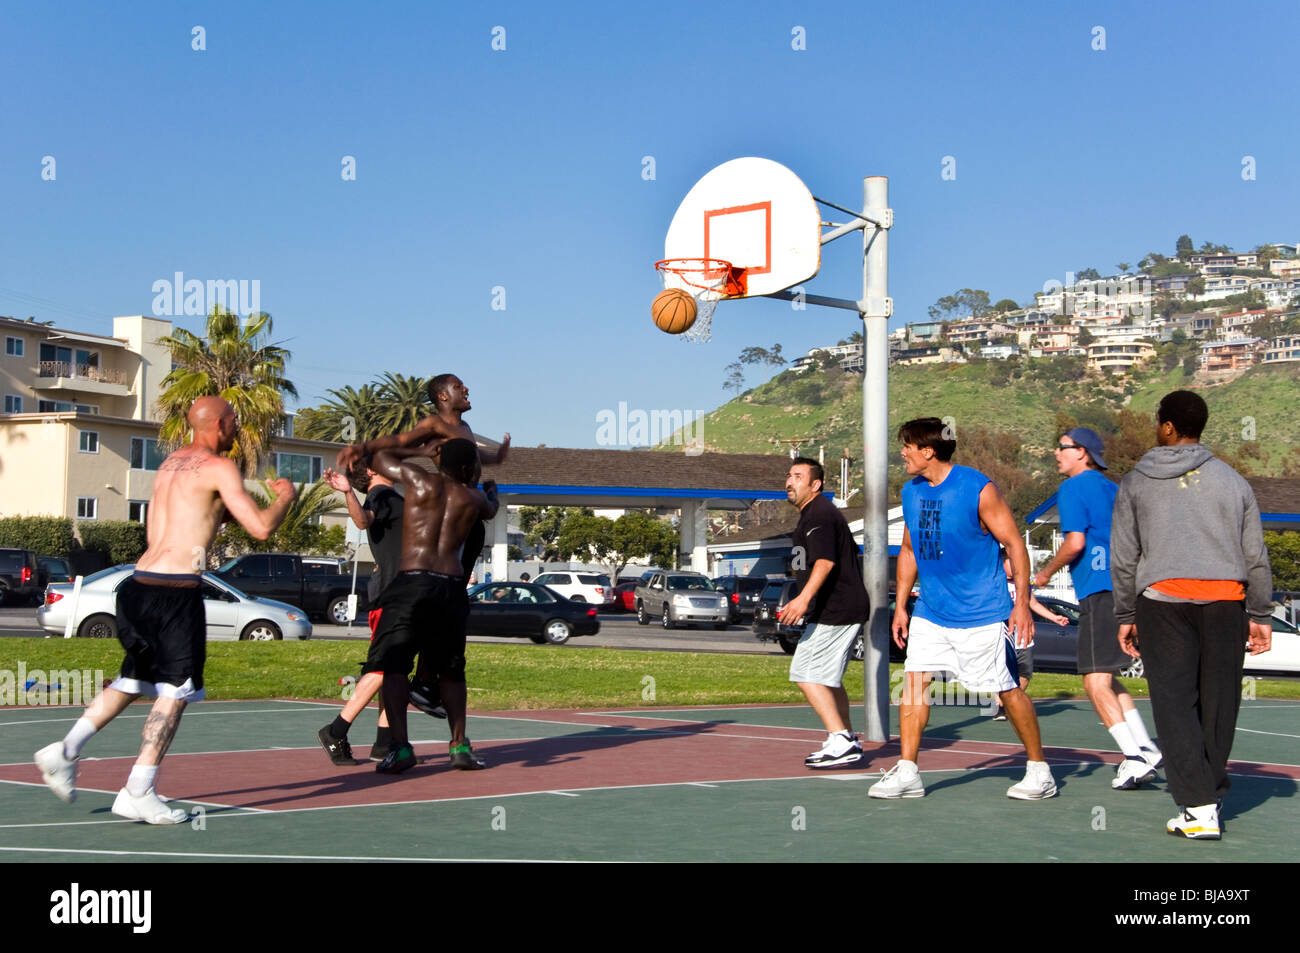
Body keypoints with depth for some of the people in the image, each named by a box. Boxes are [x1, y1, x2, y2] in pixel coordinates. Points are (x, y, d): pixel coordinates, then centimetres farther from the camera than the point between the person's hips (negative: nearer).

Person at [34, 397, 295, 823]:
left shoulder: (170, 462, 19)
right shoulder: (218, 467, -7)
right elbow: (262, 527, -13)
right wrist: (284, 497, 7)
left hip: (141, 580, 8)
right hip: (177, 588, -8)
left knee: (134, 680, 21)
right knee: (175, 691, 1)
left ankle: (66, 749, 12)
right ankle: (138, 793, 2)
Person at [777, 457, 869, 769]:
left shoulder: (819, 515, -14)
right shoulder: (813, 514, 20)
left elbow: (825, 561, -28)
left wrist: (804, 598, -38)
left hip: (834, 611, -11)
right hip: (847, 608, 11)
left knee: (806, 675, -12)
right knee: (828, 678, 18)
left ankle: (841, 741, -15)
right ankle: (847, 740, 24)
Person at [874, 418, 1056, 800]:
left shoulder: (978, 489, -14)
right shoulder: (911, 492, 6)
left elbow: (1015, 544, -9)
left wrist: (1022, 603, -14)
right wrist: (900, 605, 12)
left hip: (981, 613, -6)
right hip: (930, 612, 6)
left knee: (1008, 690, 2)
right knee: (914, 681, -5)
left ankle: (1039, 771, 17)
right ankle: (907, 772, 1)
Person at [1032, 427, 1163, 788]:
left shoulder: (1072, 488, -5)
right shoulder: (1113, 490, 20)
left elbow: (1075, 542, -15)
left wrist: (1046, 573, -2)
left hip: (1101, 592, -9)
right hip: (1126, 590, 9)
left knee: (1096, 683, -7)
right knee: (1107, 679, 18)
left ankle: (1136, 757, -11)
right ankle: (1146, 750, 16)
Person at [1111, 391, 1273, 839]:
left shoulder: (1136, 482, 8)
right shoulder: (1231, 480, 11)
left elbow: (1123, 557, 8)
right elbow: (1255, 556, 10)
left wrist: (1126, 616, 15)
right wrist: (1260, 615, 16)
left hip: (1163, 599, -2)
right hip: (1225, 599, 2)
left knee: (1175, 704, -1)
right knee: (1218, 701, 10)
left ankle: (1198, 807, -9)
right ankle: (1209, 793, 18)